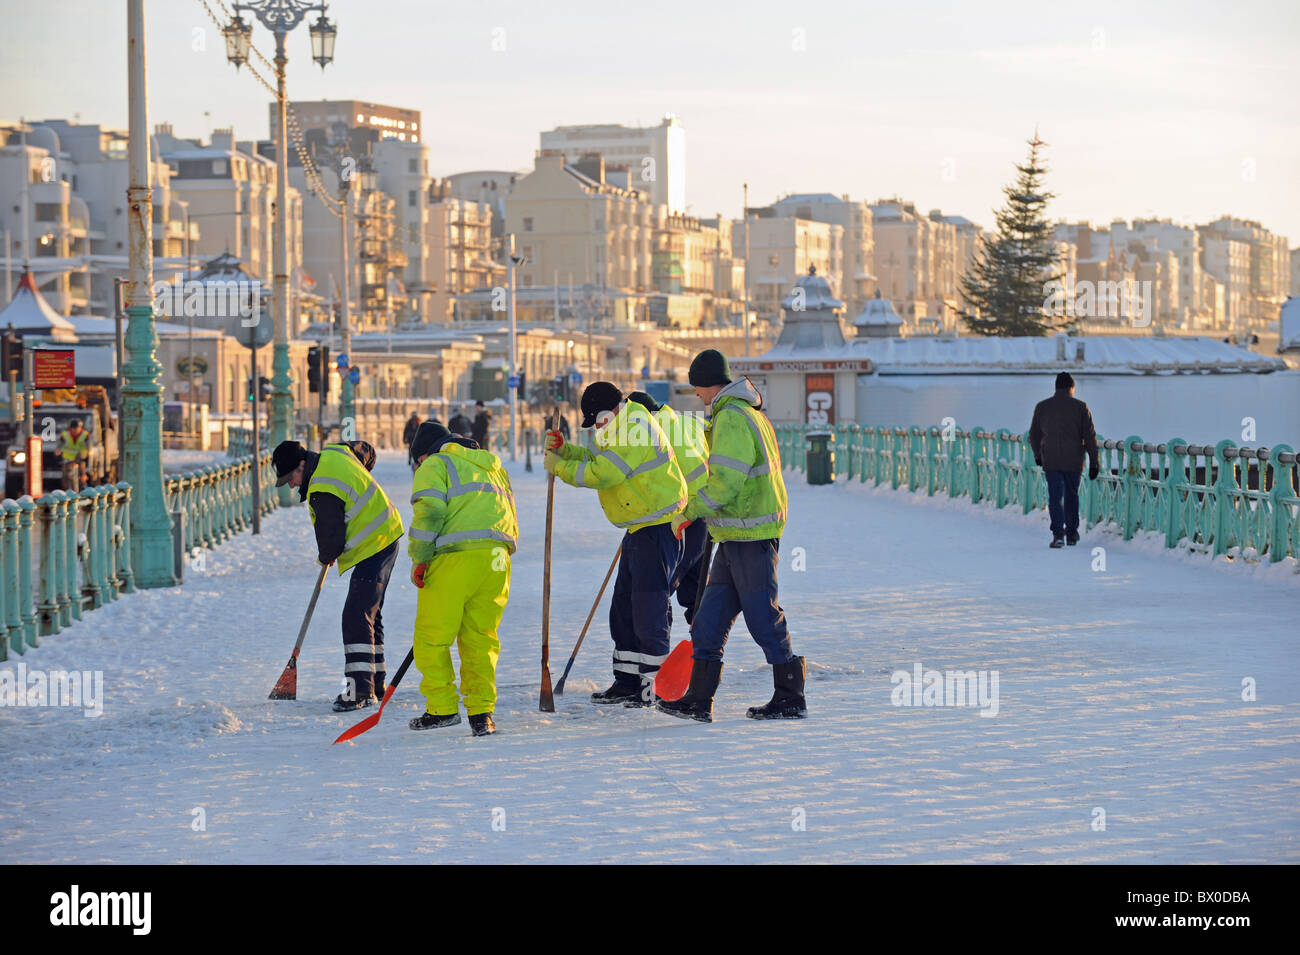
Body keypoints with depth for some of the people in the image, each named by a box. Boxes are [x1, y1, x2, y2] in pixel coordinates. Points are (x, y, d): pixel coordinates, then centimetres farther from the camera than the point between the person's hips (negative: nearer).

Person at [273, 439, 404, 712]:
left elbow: (332, 536, -19)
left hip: (372, 549, -11)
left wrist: (326, 556, 4)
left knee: (356, 616, -15)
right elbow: (363, 450, 25)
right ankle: (376, 682, 25)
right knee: (369, 614, 18)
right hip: (386, 537, 11)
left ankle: (361, 689, -20)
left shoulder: (323, 491, -25)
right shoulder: (333, 452, 3)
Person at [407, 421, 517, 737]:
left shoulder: (436, 466, 7)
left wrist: (419, 558, -5)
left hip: (455, 557, -7)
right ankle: (481, 712, 4)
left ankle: (442, 708, 2)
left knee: (431, 638, 3)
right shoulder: (493, 468, 30)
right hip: (496, 562, 7)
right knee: (481, 638, 10)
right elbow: (511, 522, 26)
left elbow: (429, 513, -8)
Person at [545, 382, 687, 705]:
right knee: (623, 608, 14)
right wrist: (562, 449, 4)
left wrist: (559, 467, -10)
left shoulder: (637, 428, -19)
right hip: (640, 529, 11)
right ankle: (627, 681, 21)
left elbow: (600, 474, -22)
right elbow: (597, 461, 18)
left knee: (649, 609, -10)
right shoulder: (622, 429, 14)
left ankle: (654, 686, -5)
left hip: (660, 529, -11)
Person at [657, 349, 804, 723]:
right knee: (710, 617, 8)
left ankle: (790, 698, 3)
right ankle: (698, 699, 8)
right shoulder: (750, 413, 19)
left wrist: (689, 510, -12)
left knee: (762, 615, -4)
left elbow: (725, 482, -22)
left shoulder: (731, 418, -15)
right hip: (736, 536, 10)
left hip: (749, 536, -10)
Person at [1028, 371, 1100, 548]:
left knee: (1055, 497, 1)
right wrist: (1094, 464, 1)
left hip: (1050, 461, 0)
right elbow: (1090, 437, -3)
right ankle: (1072, 534, 24)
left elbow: (1034, 435, 11)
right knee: (1071, 496, 16)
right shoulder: (1080, 407, -2)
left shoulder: (1042, 407, 3)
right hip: (1074, 461, 0)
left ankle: (1058, 534, -14)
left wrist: (1037, 456, 27)